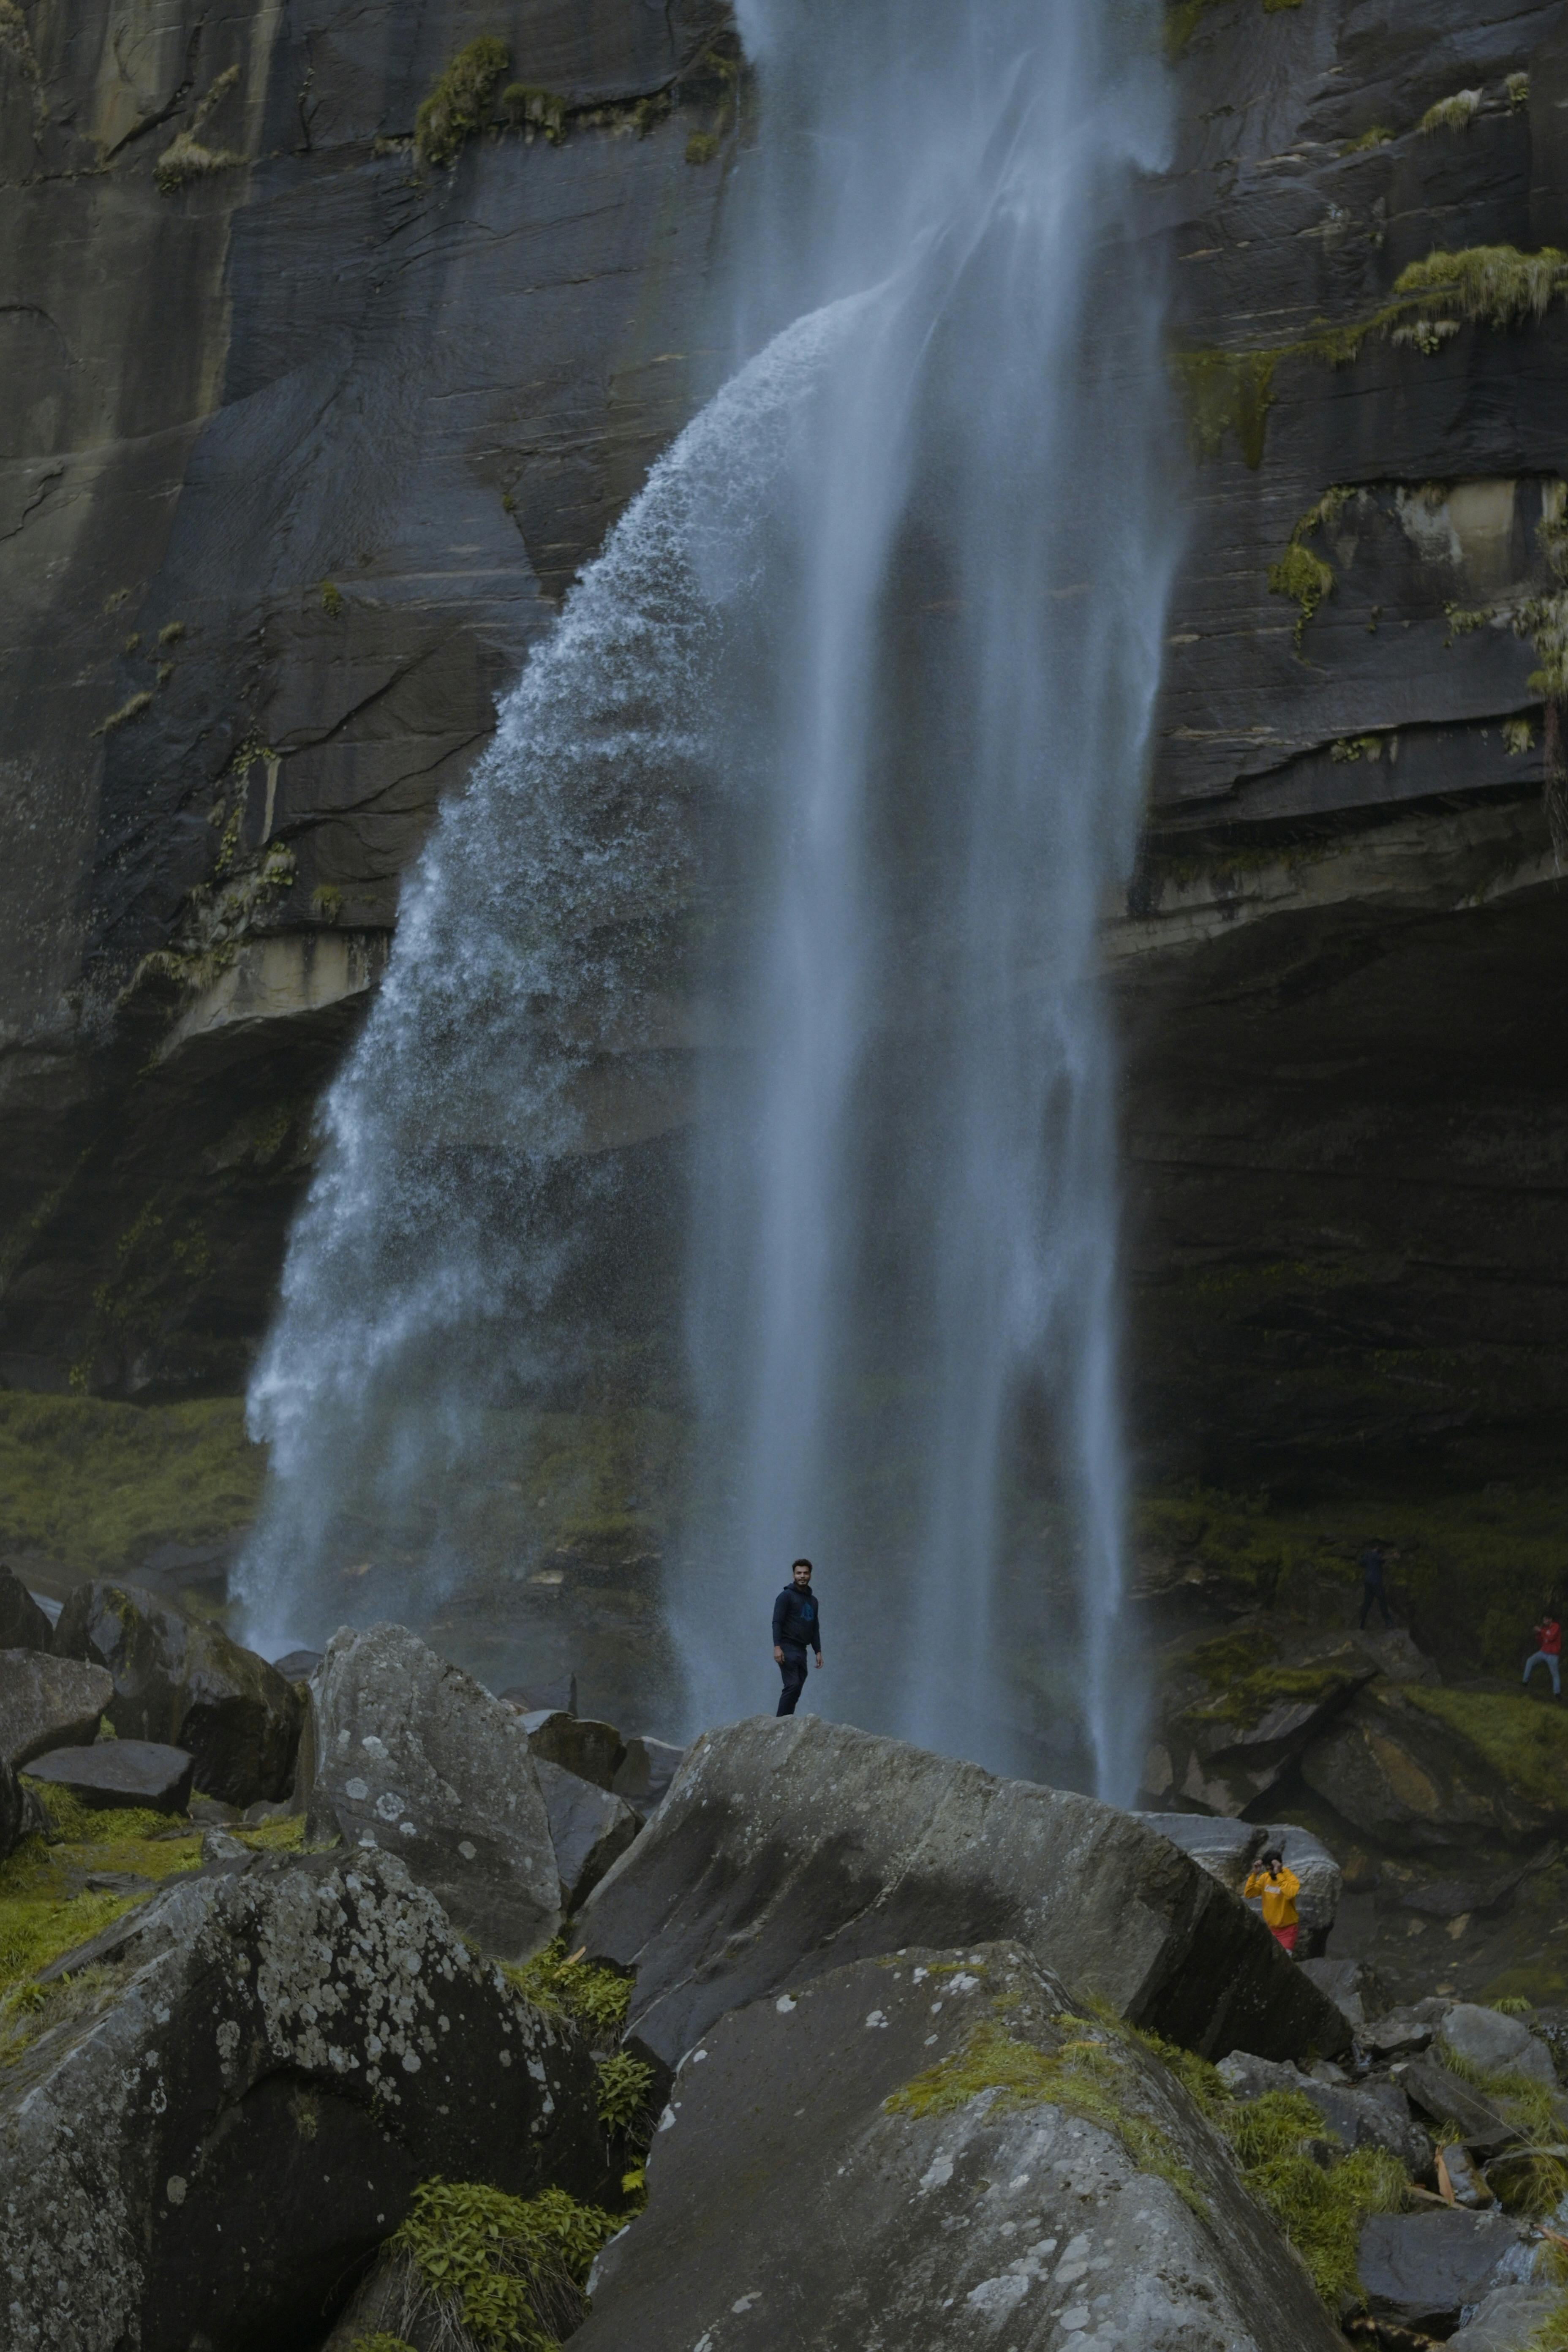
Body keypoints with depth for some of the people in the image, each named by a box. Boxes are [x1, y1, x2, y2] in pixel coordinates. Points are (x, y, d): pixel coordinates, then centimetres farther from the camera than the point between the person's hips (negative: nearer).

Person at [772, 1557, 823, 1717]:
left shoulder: (813, 1600, 18)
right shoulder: (787, 1596, -4)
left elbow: (815, 1629, 21)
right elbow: (777, 1623, -12)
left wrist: (818, 1652, 14)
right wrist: (777, 1647, -22)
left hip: (802, 1650, 7)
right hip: (787, 1649, -7)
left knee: (797, 1690, 4)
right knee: (792, 1686, -18)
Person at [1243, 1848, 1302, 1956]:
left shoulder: (1291, 1878, -19)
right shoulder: (1265, 1878, -2)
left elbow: (1290, 1894, -41)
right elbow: (1249, 1894, -6)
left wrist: (1278, 1875, -37)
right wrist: (1255, 1875, -16)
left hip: (1287, 1928, -5)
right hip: (1269, 1927, 5)